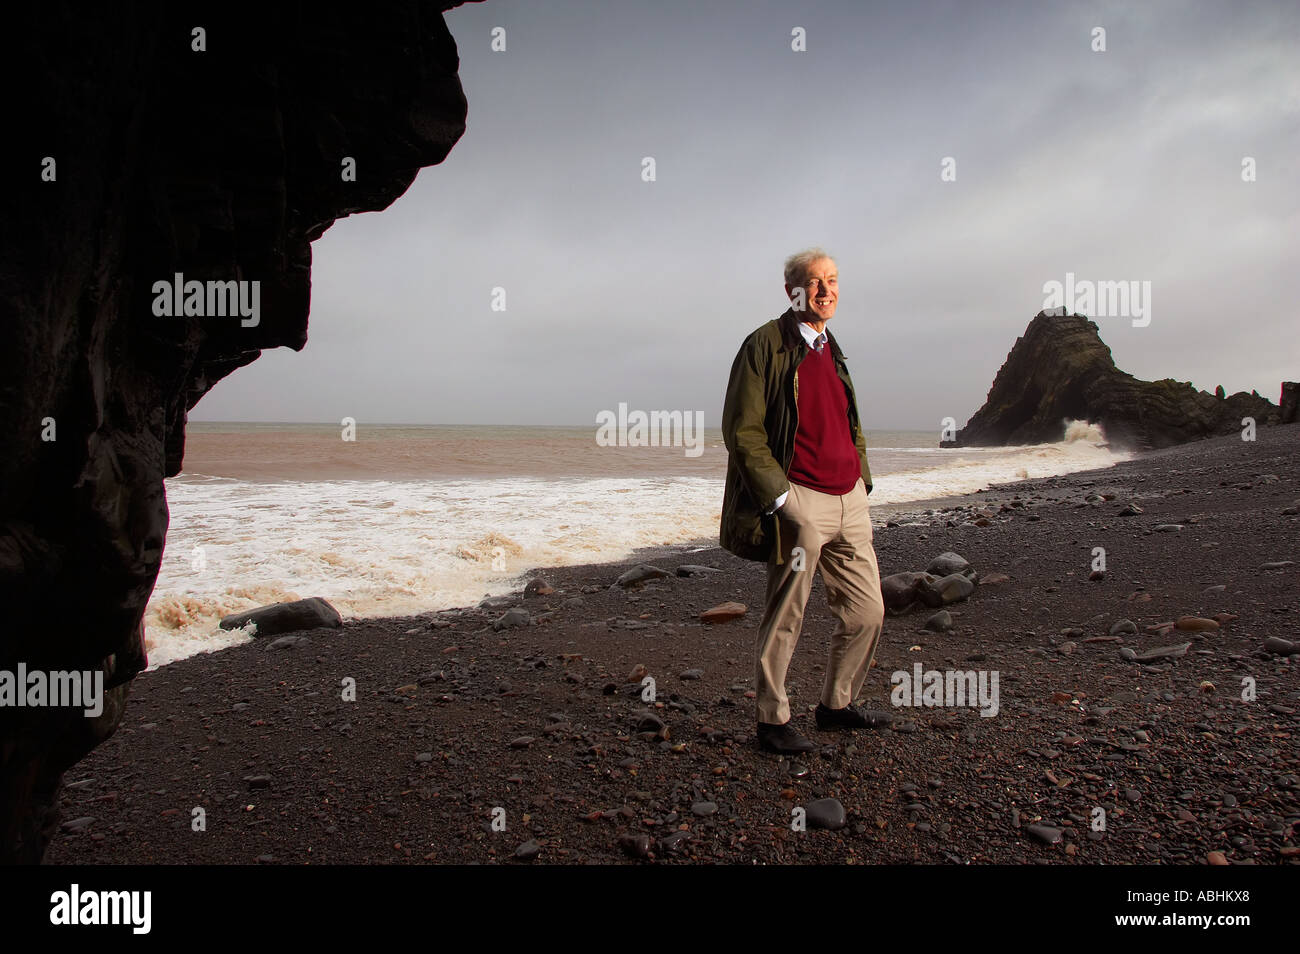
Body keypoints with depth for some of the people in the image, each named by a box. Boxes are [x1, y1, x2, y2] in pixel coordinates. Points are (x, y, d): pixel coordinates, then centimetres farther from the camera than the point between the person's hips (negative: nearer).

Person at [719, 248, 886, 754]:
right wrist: (779, 498, -15)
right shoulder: (766, 344, -7)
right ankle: (773, 721, 19)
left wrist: (862, 481, 16)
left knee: (867, 612, 12)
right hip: (800, 503, -7)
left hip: (850, 501, 8)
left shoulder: (831, 351, 17)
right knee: (785, 619, 2)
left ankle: (836, 704, 31)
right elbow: (742, 430, -12)